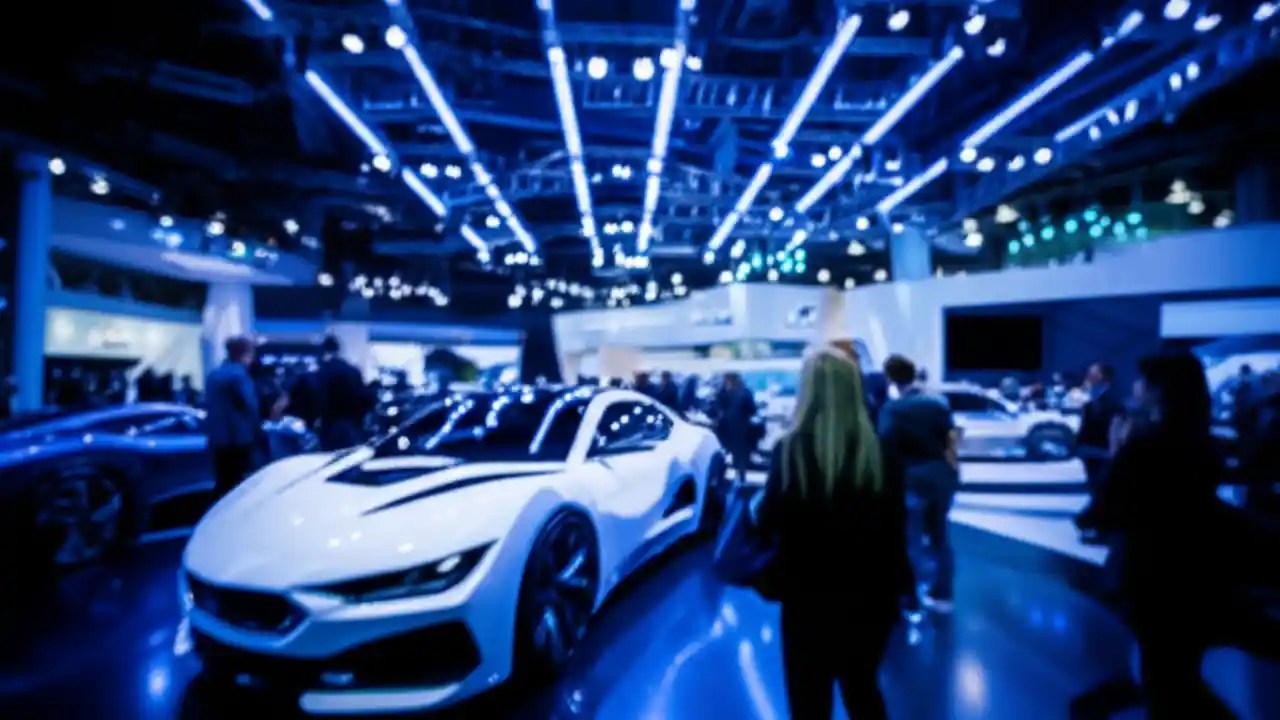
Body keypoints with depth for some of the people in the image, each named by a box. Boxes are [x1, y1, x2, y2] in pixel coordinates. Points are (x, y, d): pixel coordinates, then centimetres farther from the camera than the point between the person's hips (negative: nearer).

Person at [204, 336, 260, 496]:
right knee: (237, 486, -3)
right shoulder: (238, 374, -15)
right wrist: (256, 431, -1)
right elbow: (249, 406, -15)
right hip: (237, 439, -9)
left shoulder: (214, 374, 13)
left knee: (222, 483, 15)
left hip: (217, 439, 9)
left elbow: (208, 404, 18)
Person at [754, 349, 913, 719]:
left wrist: (756, 508, 13)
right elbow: (895, 523, 0)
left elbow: (768, 521, -9)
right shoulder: (880, 450, -8)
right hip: (869, 596, 4)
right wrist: (896, 586, 14)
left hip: (810, 597, -3)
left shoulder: (791, 449, -17)